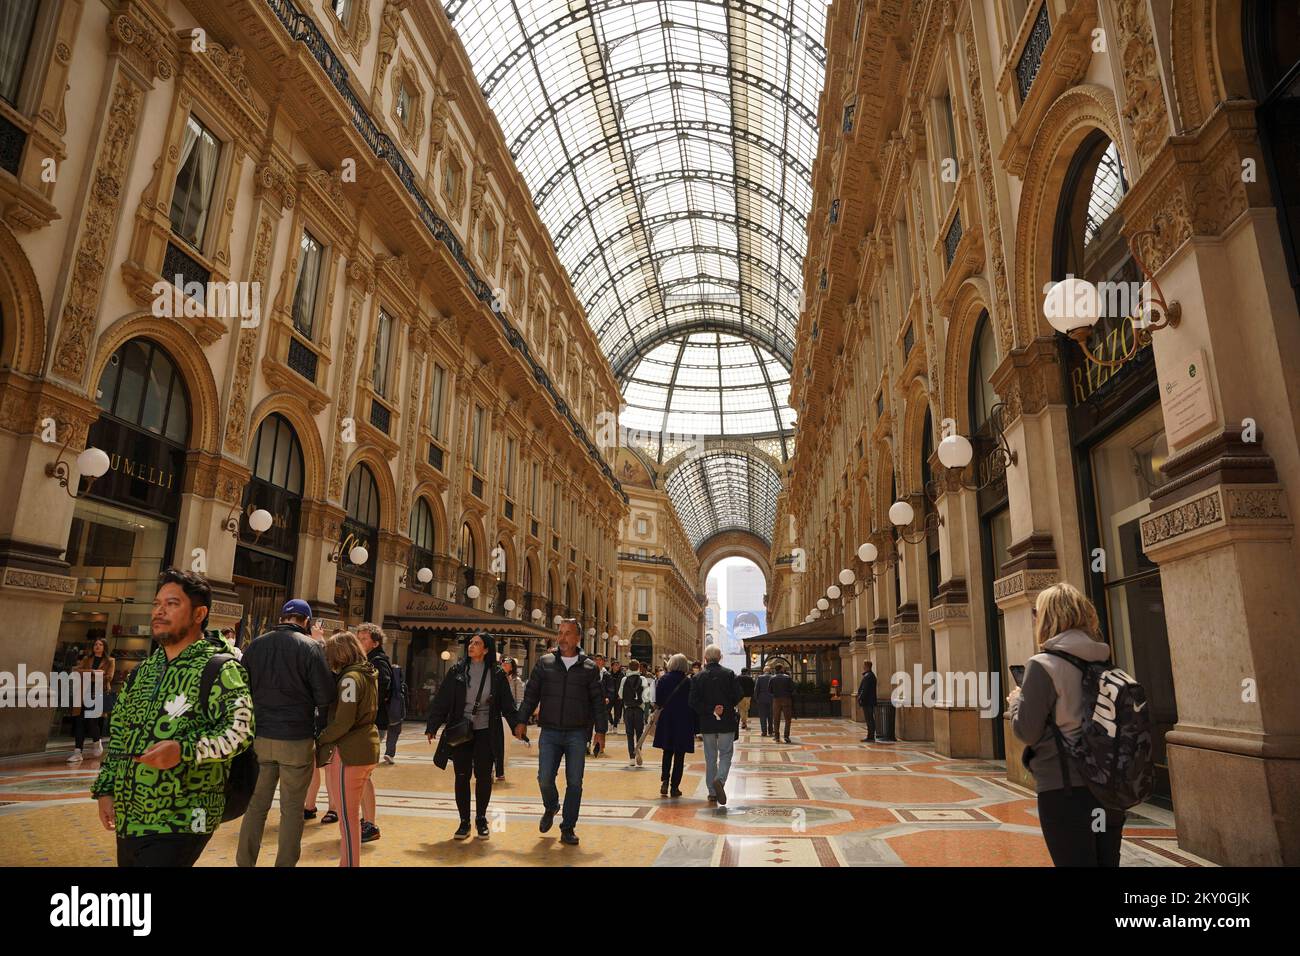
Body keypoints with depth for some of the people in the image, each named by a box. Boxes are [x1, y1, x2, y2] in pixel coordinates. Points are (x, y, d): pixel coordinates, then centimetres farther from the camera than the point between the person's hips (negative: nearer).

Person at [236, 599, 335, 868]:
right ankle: (285, 863, 14)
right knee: (292, 808, 8)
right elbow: (325, 695, -12)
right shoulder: (310, 647, -11)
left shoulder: (256, 644, 2)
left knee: (256, 805, 15)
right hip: (297, 739, -4)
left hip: (260, 737, 4)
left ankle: (245, 862, 20)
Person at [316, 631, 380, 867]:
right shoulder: (369, 675, 10)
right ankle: (349, 860, 31)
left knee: (347, 815, 2)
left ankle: (349, 863, 10)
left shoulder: (350, 678, -16)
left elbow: (342, 723, -20)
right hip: (367, 748, 9)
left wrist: (319, 740, -8)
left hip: (349, 752, -9)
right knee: (350, 811, 21)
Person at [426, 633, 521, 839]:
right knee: (462, 776, 4)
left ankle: (481, 819, 20)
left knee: (483, 776, 0)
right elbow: (442, 700, 0)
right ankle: (464, 822, 17)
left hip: (486, 733, -1)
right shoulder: (457, 671, 1)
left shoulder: (497, 675, -1)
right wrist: (432, 726, -6)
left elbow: (508, 704, 1)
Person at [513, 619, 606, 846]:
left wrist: (600, 730, 1)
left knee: (574, 783, 2)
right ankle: (550, 808, 27)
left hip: (576, 734, 0)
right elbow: (531, 693, 6)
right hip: (550, 732, 0)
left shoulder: (589, 667, 2)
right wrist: (522, 720, 0)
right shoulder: (545, 663, 4)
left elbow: (598, 700, 5)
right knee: (545, 779, -5)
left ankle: (567, 829, 17)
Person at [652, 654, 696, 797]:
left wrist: (657, 717, 11)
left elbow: (657, 701, -1)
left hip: (666, 721, 2)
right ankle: (674, 786, 7)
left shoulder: (663, 679, -3)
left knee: (667, 753, 16)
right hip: (683, 722, -2)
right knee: (679, 755, 6)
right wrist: (694, 726, 0)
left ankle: (664, 782, 2)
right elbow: (692, 703, -7)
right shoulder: (688, 682, -9)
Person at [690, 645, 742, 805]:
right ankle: (720, 780, -18)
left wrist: (710, 710, -5)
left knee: (710, 757, 12)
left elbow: (694, 702, -9)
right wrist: (727, 707, 7)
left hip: (706, 723, 2)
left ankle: (712, 792, 15)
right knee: (725, 754, 7)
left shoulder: (697, 677, -3)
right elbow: (738, 696, -8)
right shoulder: (729, 674, -6)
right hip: (727, 722, -1)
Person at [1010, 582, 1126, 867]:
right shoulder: (1103, 661, 5)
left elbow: (1028, 733, -14)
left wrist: (1015, 702, 5)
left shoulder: (1043, 665, -14)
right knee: (1107, 861, 18)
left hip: (1064, 790, -6)